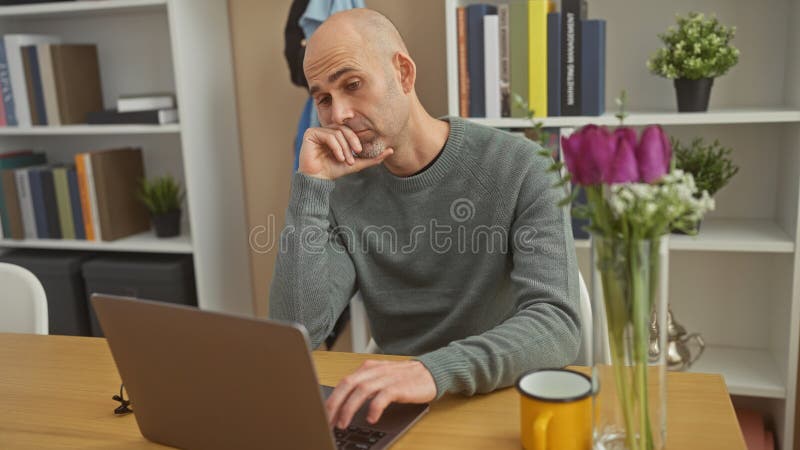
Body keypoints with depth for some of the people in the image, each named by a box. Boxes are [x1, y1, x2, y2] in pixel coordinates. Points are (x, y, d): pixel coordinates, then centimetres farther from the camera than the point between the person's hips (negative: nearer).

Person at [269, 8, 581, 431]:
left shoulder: (520, 169, -10)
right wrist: (311, 186, -14)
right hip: (396, 407, 2)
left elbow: (557, 326, -21)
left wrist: (436, 371, -37)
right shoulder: (342, 194, -1)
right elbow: (295, 334, -10)